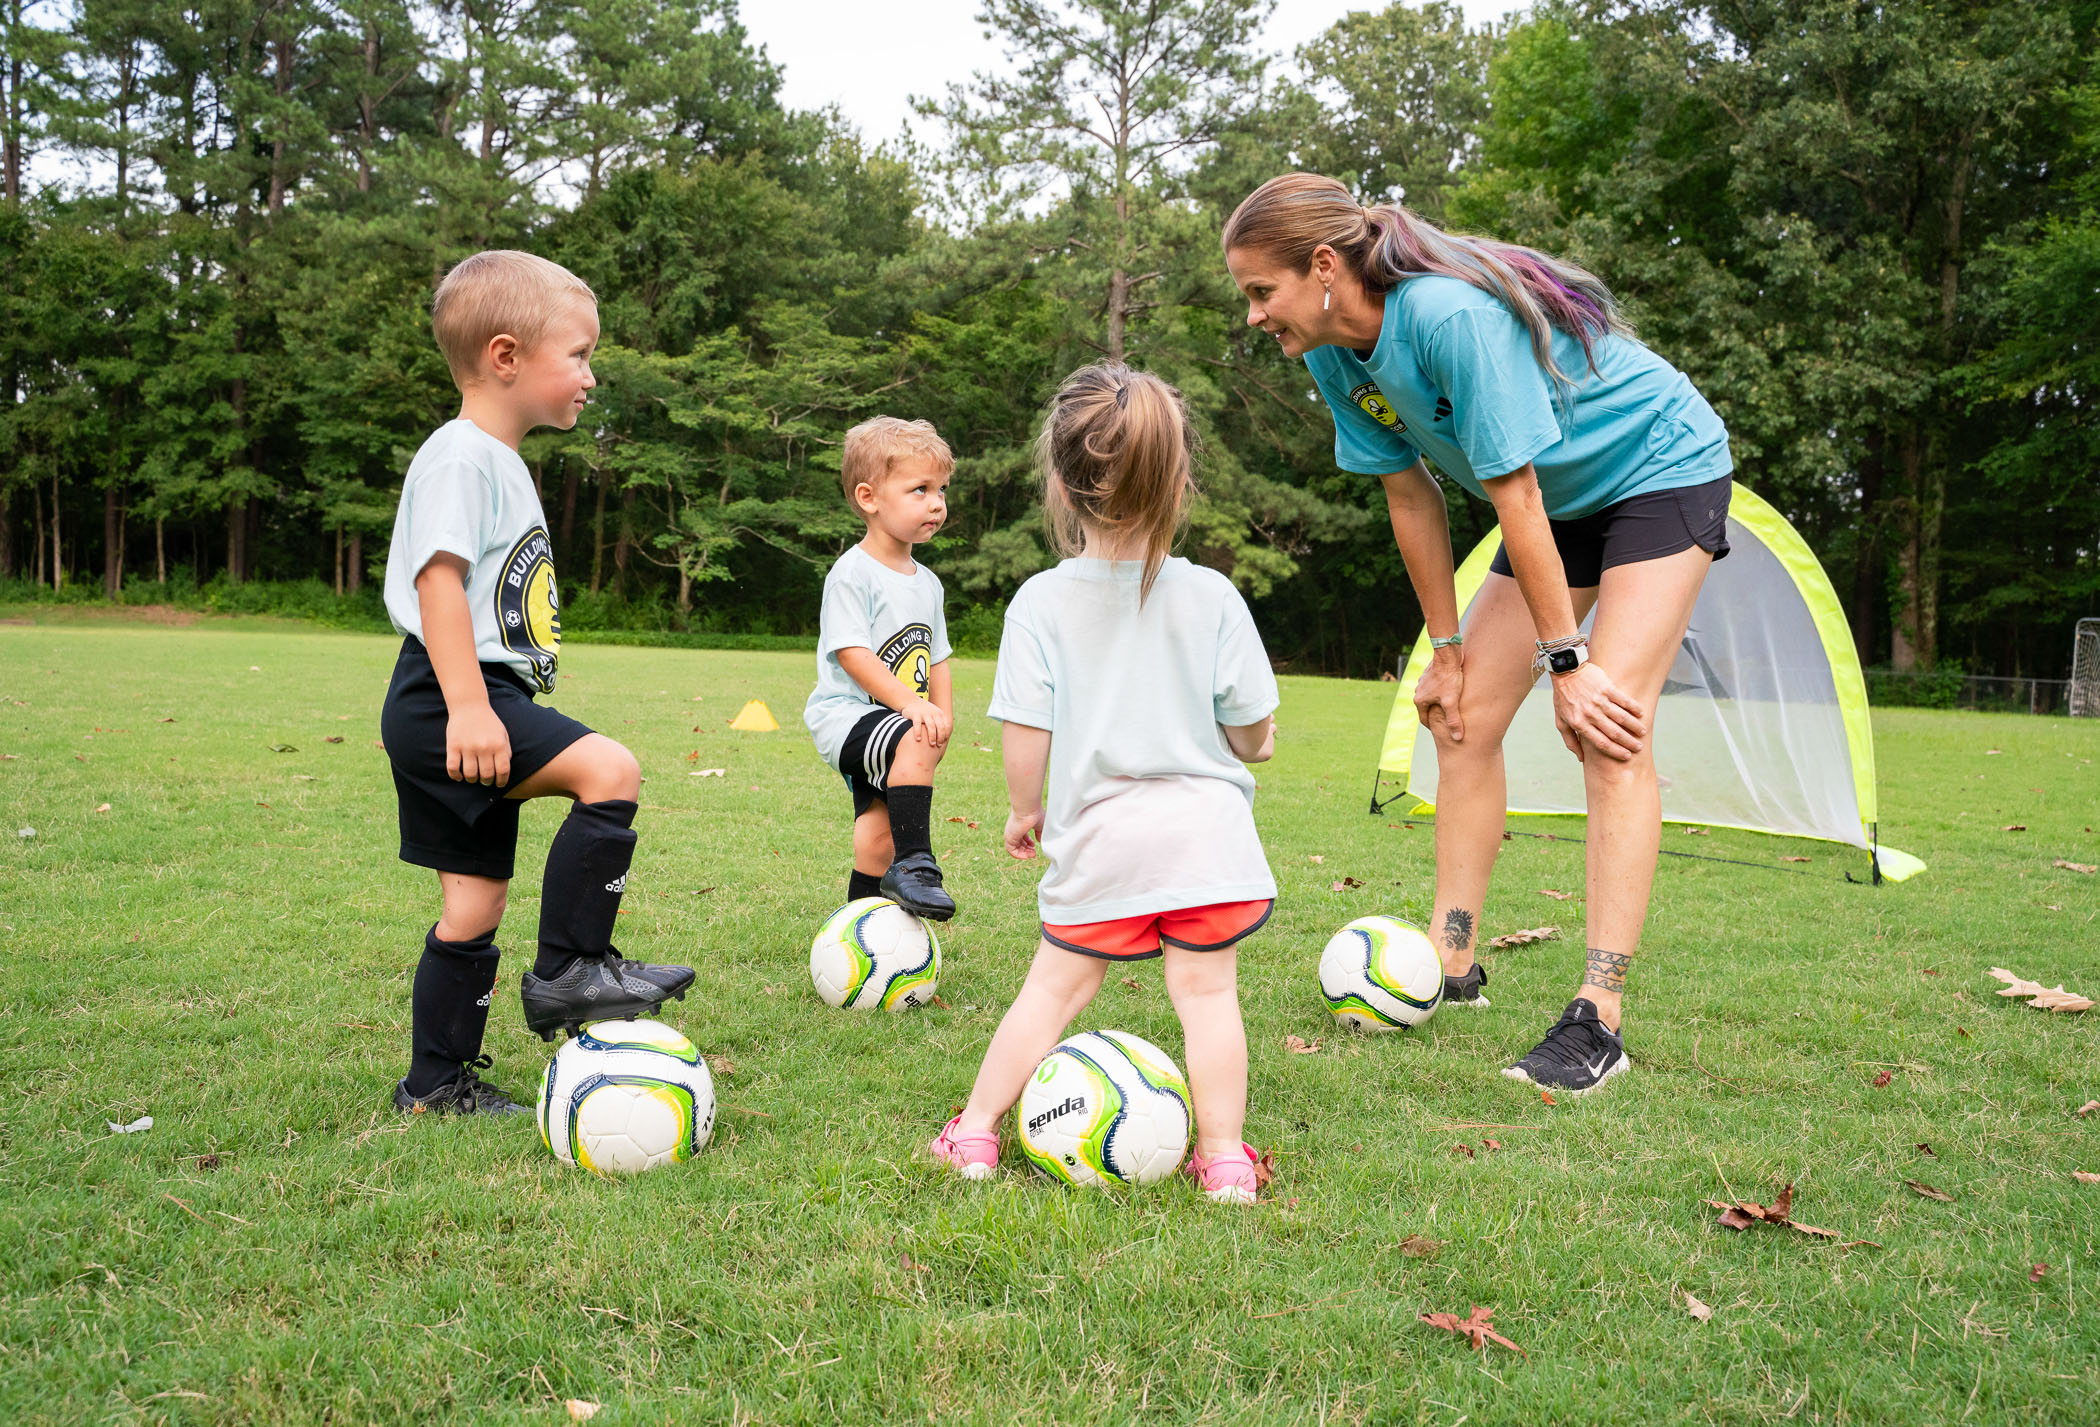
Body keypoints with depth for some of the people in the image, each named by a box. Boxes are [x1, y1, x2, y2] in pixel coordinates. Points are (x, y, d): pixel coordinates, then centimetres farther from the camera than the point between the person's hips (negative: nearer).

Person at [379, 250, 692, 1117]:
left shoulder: (502, 461, 21)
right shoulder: (459, 458, -11)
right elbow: (439, 580, -22)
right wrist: (467, 706, -30)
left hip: (483, 703, 10)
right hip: (444, 705, -10)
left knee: (476, 901, 12)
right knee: (609, 771, -24)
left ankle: (436, 1082, 22)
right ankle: (566, 971, -15)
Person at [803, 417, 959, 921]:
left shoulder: (926, 583, 13)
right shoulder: (853, 572, -12)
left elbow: (936, 657, 20)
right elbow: (852, 654, -20)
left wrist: (943, 713, 3)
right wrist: (912, 705, -27)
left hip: (900, 723, 8)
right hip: (847, 714, -8)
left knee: (879, 831, 9)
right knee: (916, 742, -35)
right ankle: (914, 865, -30)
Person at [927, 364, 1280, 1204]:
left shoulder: (1040, 602, -6)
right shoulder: (1210, 596, -4)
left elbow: (1026, 742, -8)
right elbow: (1254, 736, 0)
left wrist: (1026, 811, 11)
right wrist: (1260, 741, 24)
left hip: (1098, 840, 0)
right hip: (1205, 827, 0)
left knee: (1054, 987, 15)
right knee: (1207, 991, 9)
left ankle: (975, 1132, 23)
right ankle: (1224, 1160, 13)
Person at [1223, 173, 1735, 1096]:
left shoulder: (1451, 314, -35)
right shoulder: (1333, 351, -10)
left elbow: (1514, 500, -32)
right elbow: (1410, 497, -2)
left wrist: (1566, 662, -25)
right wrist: (1448, 648, 0)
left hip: (1664, 467, -8)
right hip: (1562, 499, 8)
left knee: (1608, 729, -20)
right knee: (1463, 719, 1)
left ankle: (1598, 1018, -19)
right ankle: (1451, 964, 11)